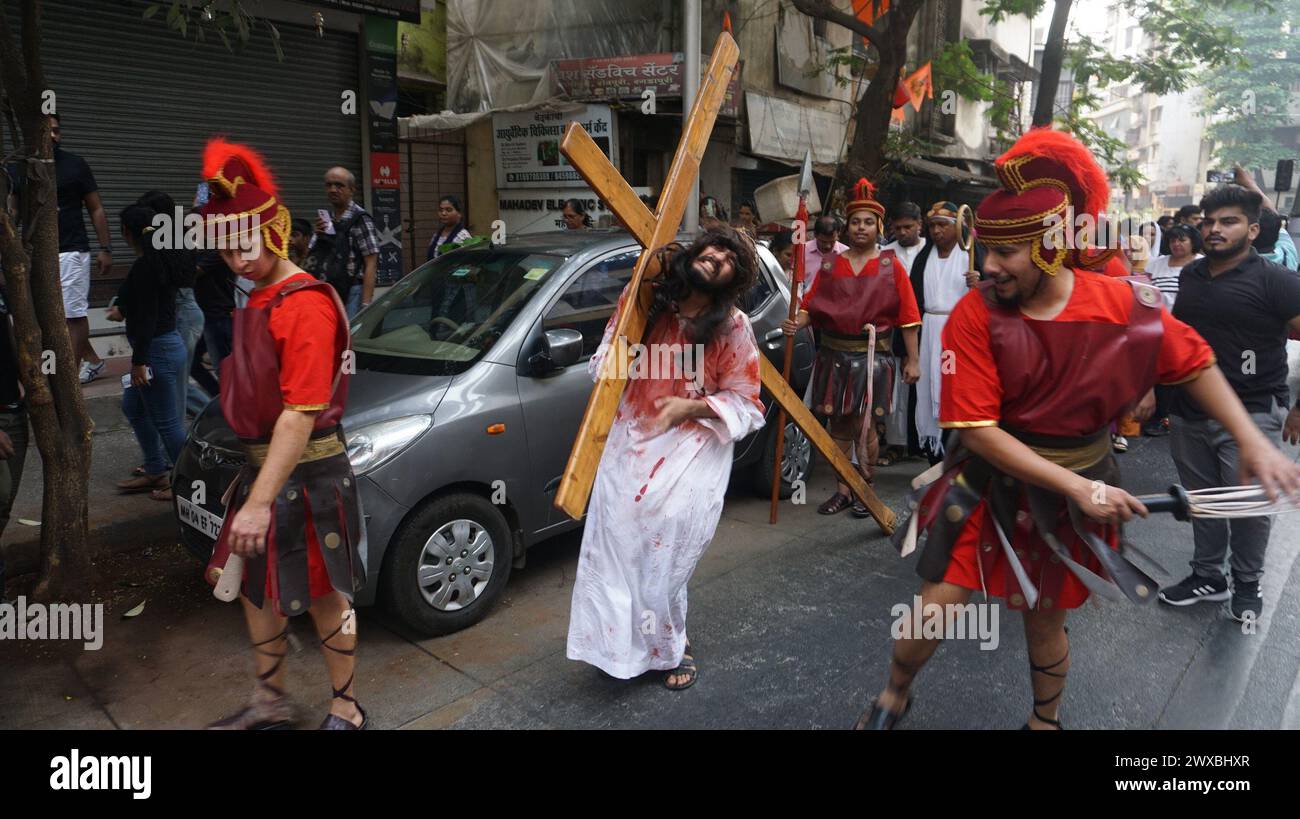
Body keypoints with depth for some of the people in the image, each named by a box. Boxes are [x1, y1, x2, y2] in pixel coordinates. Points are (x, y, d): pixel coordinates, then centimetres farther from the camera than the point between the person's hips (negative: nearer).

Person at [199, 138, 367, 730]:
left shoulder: (304, 305, -20)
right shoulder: (255, 300, 10)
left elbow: (301, 414, -25)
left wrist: (260, 502, -28)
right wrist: (249, 483, 16)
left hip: (307, 474, -9)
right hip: (262, 464, 9)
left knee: (323, 594, 5)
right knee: (255, 585, 20)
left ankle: (345, 710, 24)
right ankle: (268, 702, 39)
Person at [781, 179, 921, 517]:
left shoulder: (891, 266, 1)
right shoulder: (831, 264, 8)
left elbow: (907, 316, -1)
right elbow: (811, 305, 2)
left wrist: (912, 360, -4)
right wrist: (796, 323, -19)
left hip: (872, 356, -3)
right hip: (834, 354, 3)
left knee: (863, 425, -3)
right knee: (839, 424, 8)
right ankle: (842, 491, 20)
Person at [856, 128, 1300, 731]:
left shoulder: (1126, 305, -14)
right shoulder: (974, 315, -20)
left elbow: (1195, 364, 3)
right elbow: (976, 430, -22)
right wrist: (1078, 486, -24)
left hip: (1078, 487, 2)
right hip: (988, 481, -1)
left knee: (1045, 622, 17)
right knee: (937, 607, -4)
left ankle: (1046, 719, 47)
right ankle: (894, 695, 28)